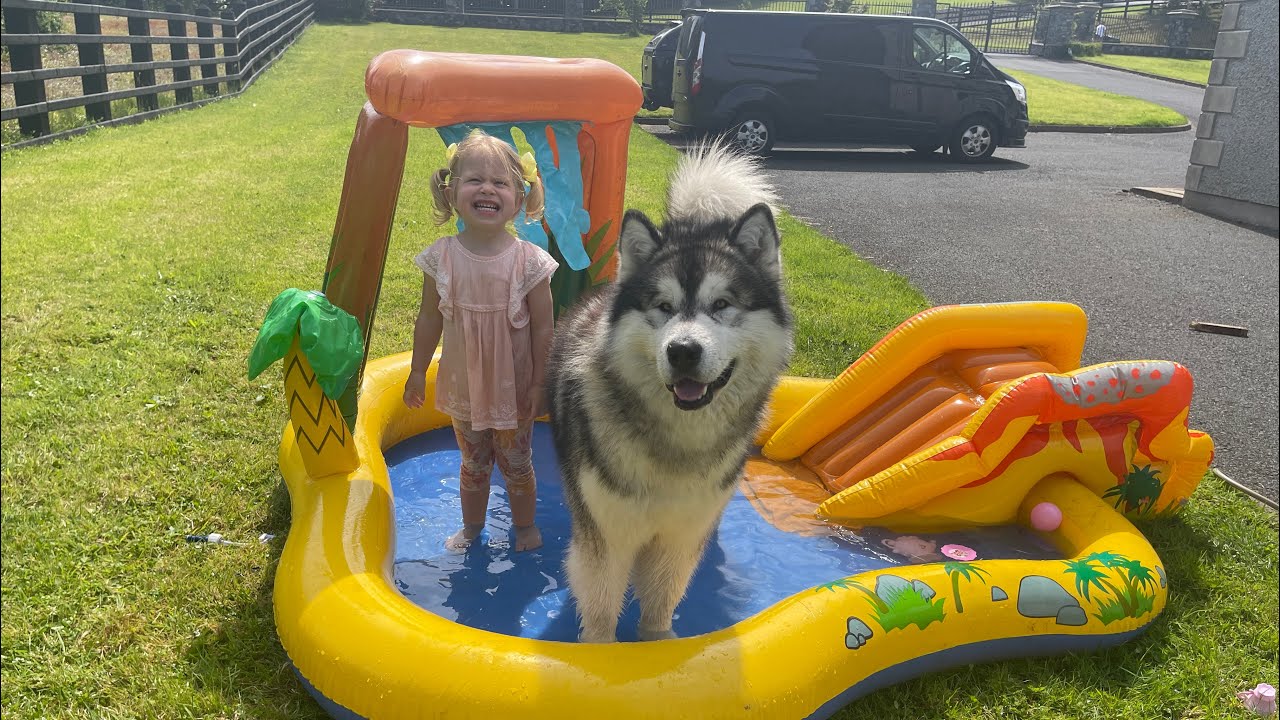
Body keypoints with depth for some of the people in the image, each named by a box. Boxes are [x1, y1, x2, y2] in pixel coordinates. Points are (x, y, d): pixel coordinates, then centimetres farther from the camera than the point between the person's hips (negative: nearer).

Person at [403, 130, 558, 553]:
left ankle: (525, 525, 40)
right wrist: (417, 373, 5)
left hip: (514, 387, -2)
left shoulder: (529, 261, -18)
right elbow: (429, 319, 0)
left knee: (517, 463, 17)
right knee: (473, 462, 21)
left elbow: (542, 328, -11)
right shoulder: (442, 258, -12)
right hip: (463, 384, 2)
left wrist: (540, 384, -9)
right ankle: (471, 525, 43)